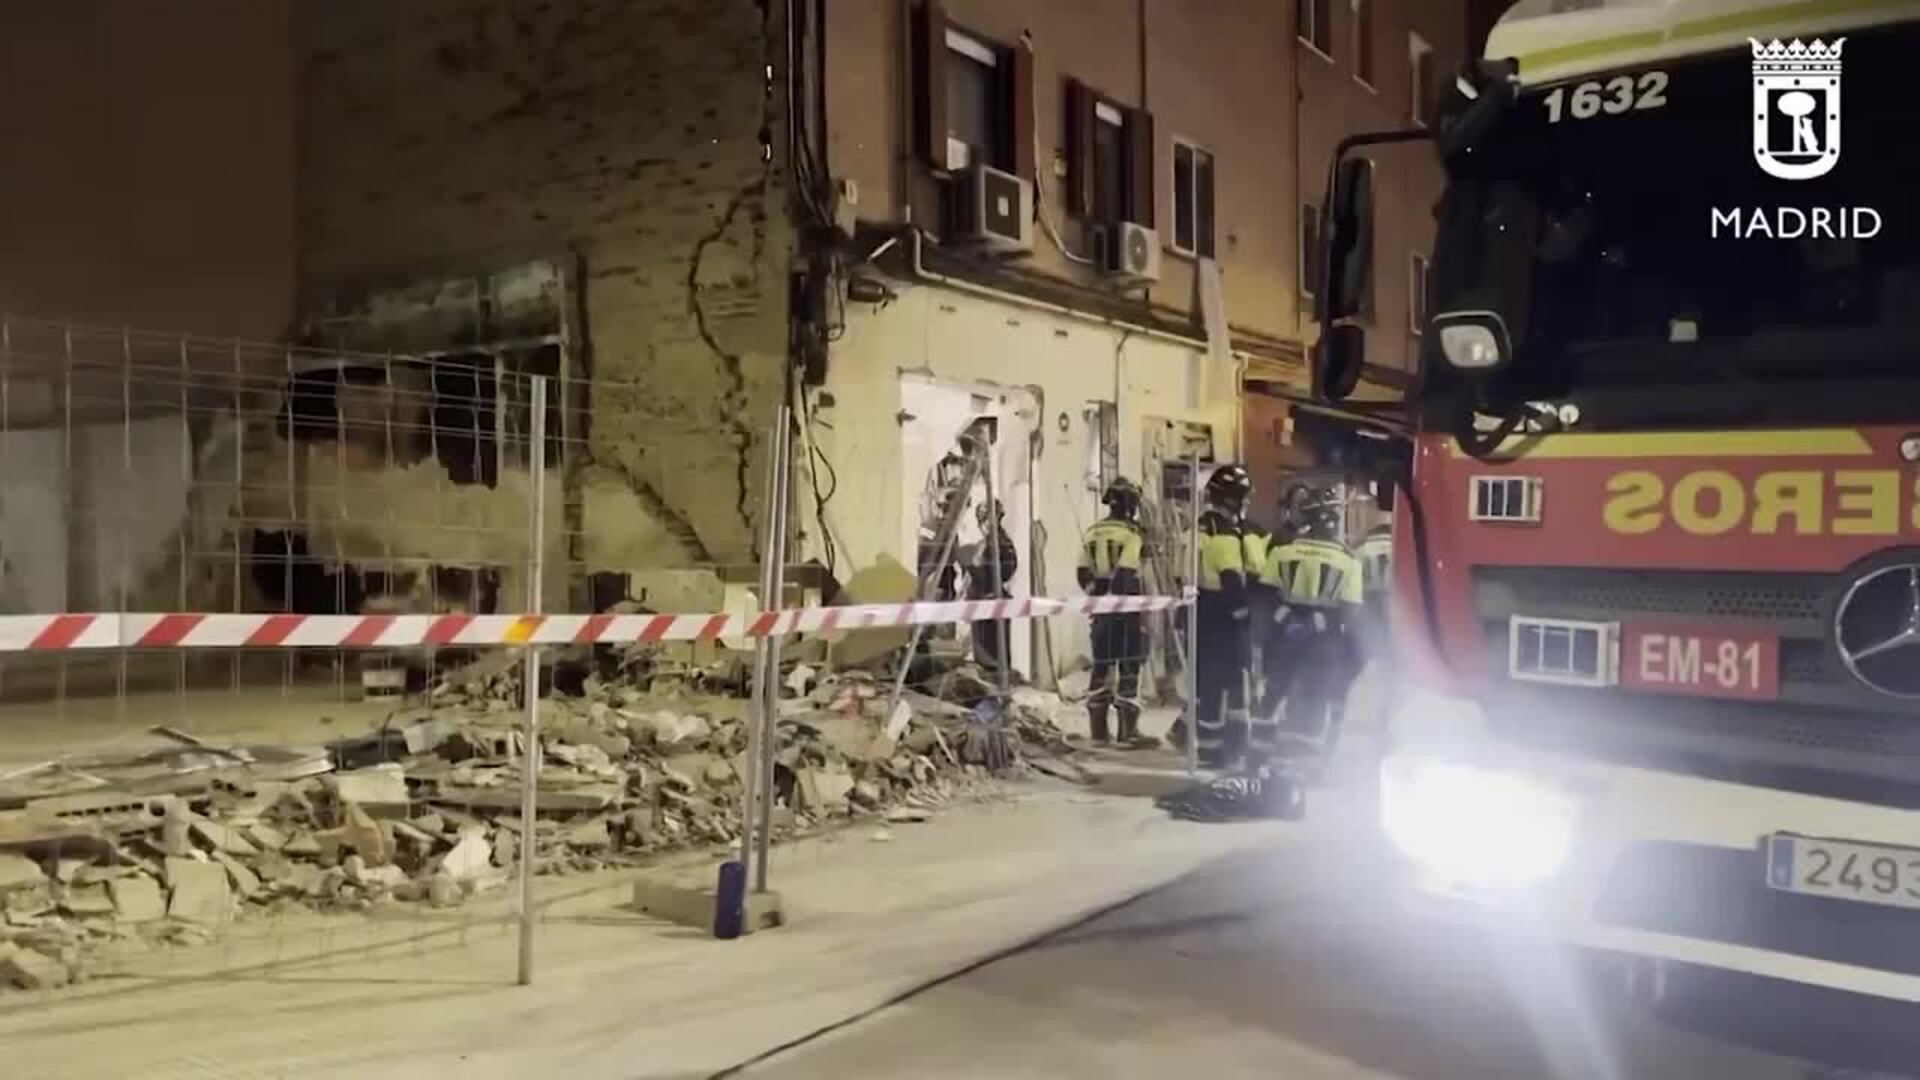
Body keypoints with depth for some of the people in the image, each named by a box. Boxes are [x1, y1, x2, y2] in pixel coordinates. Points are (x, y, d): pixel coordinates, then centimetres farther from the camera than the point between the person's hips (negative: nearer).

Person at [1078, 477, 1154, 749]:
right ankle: (1128, 732, -3)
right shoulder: (1131, 532, -11)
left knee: (1101, 668, 11)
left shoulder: (1092, 533, 10)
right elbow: (1127, 574, -18)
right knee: (1129, 669, -2)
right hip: (1125, 609, -6)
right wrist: (1141, 611, -13)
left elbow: (1084, 574, 10)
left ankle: (1099, 731, 16)